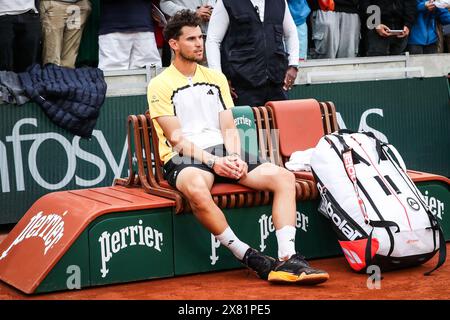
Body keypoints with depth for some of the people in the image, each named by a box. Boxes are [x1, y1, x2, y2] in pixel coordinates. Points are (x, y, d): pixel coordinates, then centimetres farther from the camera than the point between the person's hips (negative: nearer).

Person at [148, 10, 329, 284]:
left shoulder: (216, 78, 20)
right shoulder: (161, 85, 2)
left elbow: (229, 128, 13)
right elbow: (176, 138, -6)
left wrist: (234, 157, -8)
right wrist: (213, 161, -18)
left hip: (223, 154, 6)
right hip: (183, 159, -5)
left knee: (284, 177, -17)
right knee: (197, 189, -42)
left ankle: (288, 260, -29)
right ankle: (250, 258, -32)